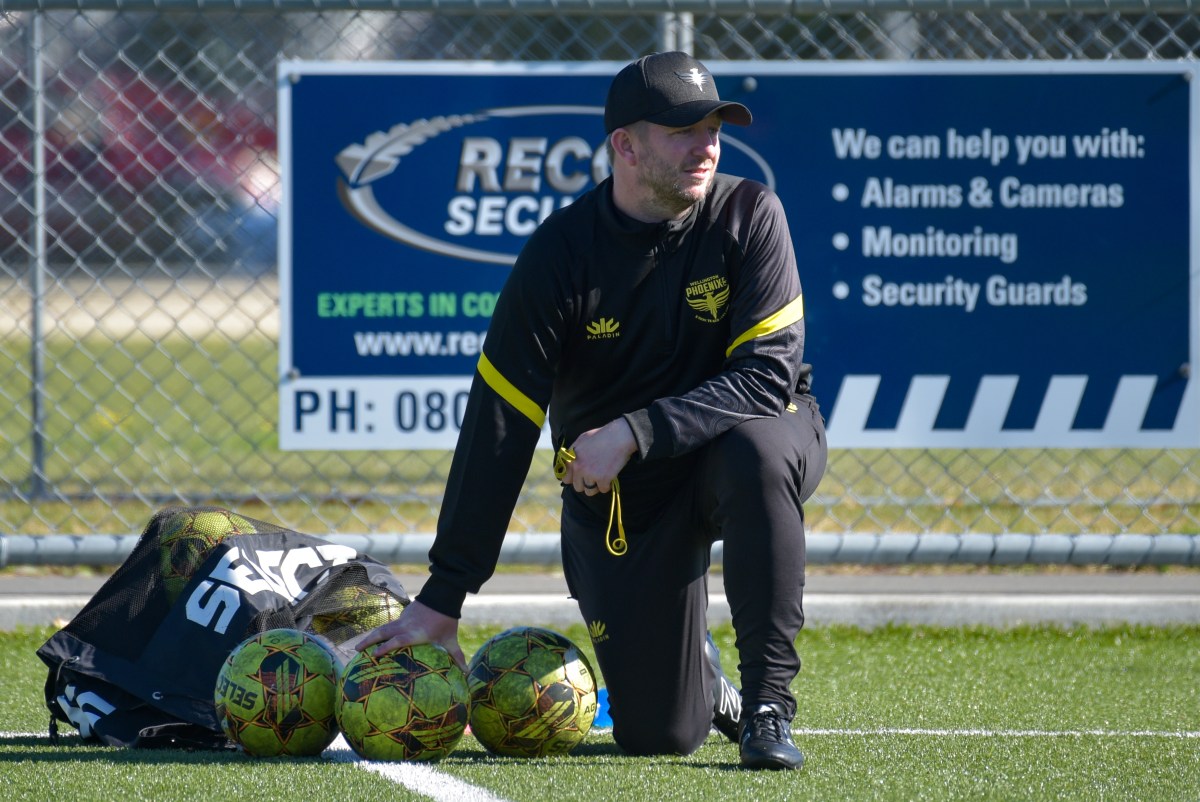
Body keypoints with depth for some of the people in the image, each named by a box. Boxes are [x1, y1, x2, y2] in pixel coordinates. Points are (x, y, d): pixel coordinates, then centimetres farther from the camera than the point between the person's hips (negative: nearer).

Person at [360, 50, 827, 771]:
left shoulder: (749, 216, -14)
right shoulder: (560, 254, -15)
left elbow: (770, 373, -22)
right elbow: (498, 429, -16)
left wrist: (635, 433, -32)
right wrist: (442, 599, -19)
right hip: (619, 498, 1)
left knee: (753, 448, -38)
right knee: (659, 733, -6)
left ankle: (769, 702, -25)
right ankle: (701, 676, 34)